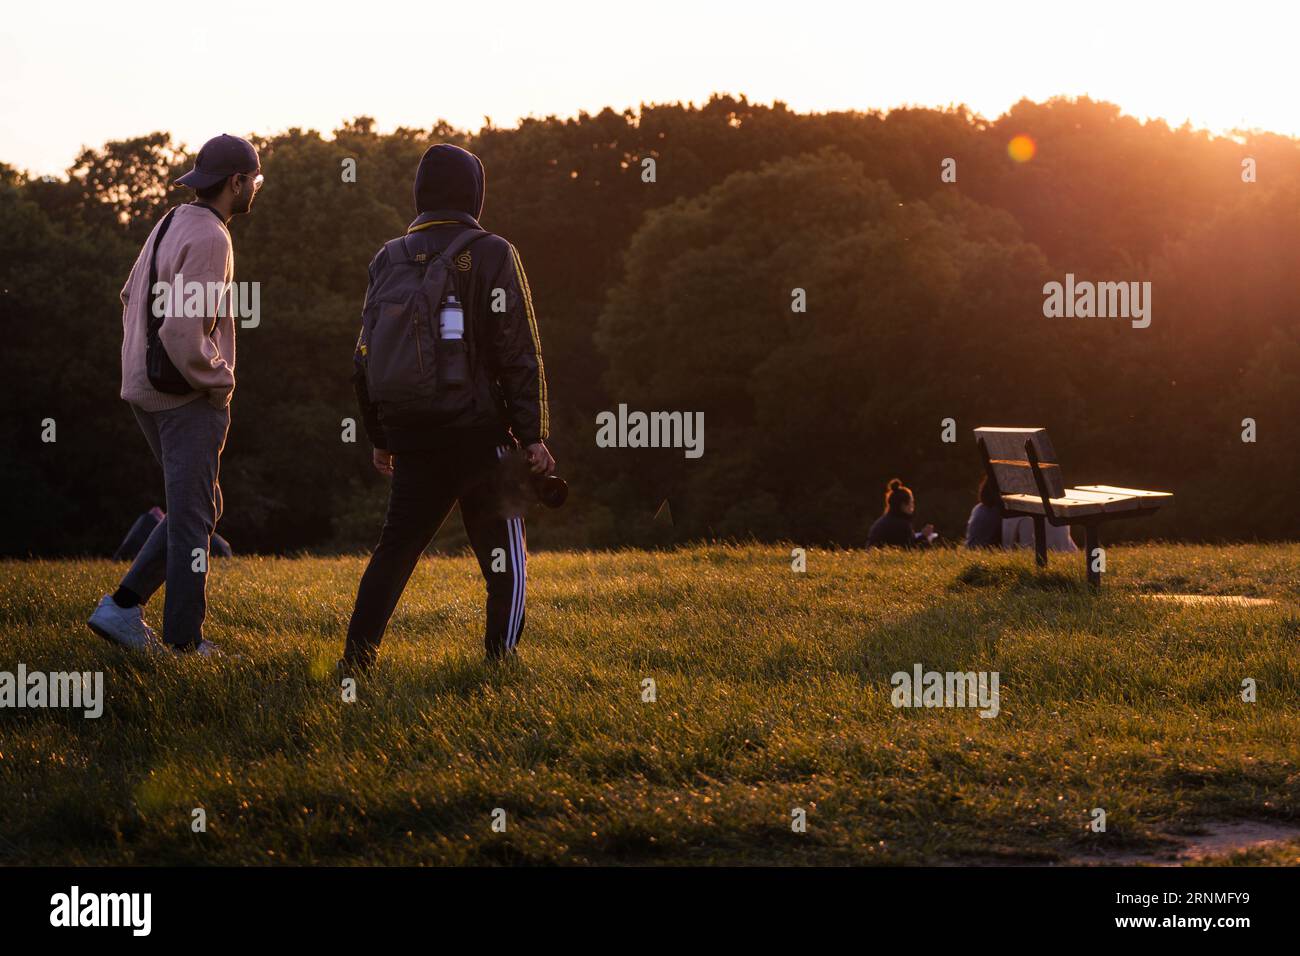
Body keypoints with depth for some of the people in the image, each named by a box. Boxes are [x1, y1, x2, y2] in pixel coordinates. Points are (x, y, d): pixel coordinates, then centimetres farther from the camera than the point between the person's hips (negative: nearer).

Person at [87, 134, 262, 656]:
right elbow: (184, 330, -26)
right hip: (190, 398, -9)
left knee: (197, 509, 16)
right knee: (193, 515, -1)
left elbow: (132, 298, 24)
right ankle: (184, 641, 4)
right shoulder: (208, 239, -18)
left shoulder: (170, 225, 13)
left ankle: (123, 607, 11)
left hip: (148, 390, 9)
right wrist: (218, 381, -12)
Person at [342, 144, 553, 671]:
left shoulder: (388, 260, 9)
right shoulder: (492, 255, -6)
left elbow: (365, 355, 12)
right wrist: (534, 435, -7)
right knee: (504, 554, 7)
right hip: (479, 431, -4)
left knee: (395, 548, 12)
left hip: (411, 435, 4)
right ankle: (501, 658, 2)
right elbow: (519, 354, -10)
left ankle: (357, 653, 5)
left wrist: (380, 438, 19)